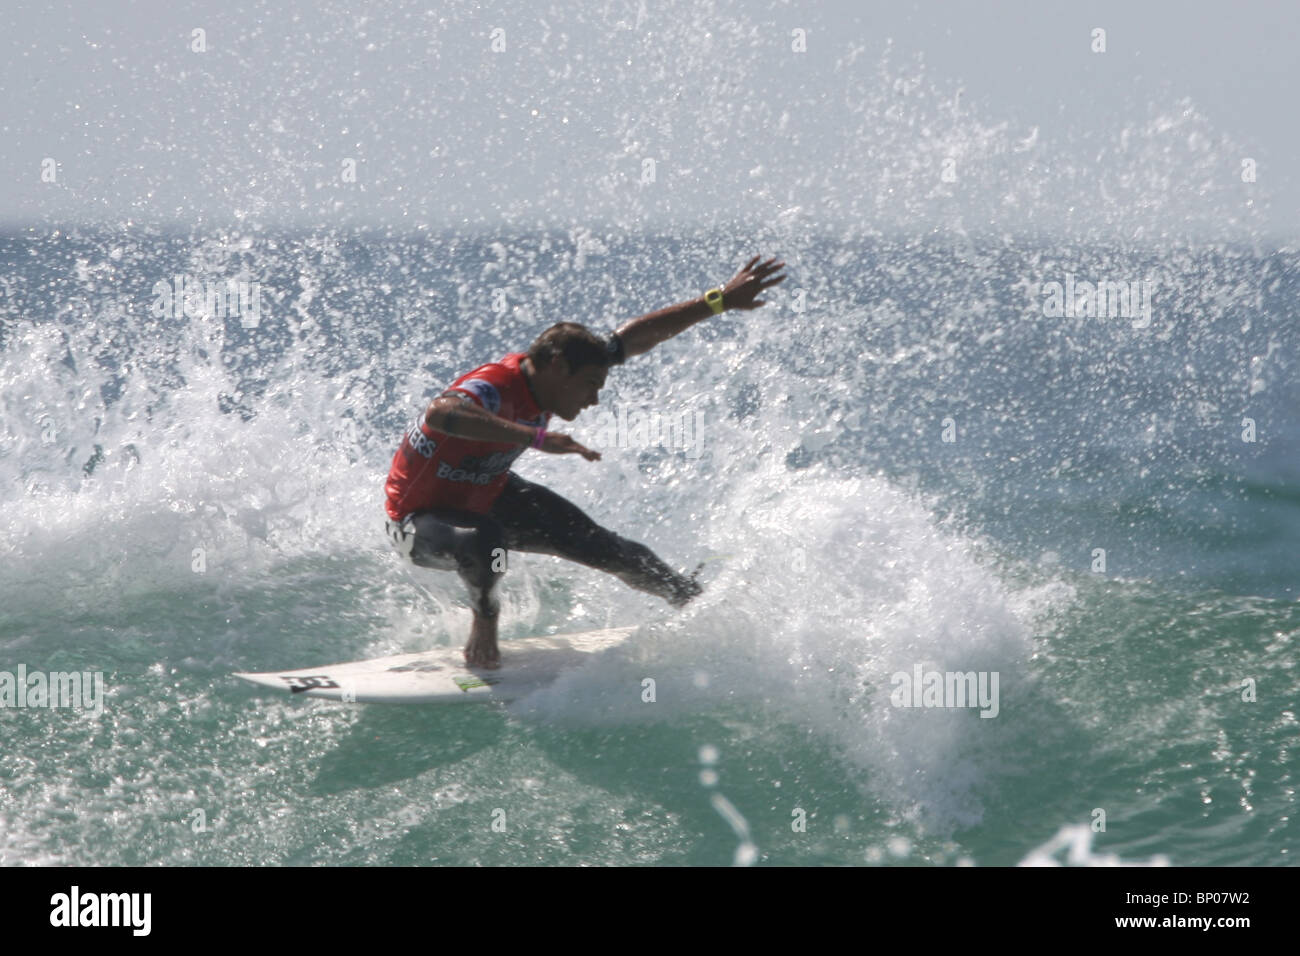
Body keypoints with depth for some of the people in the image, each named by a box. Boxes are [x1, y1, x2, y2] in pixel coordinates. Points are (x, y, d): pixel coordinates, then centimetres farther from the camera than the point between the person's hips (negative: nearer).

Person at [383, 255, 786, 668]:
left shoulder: (545, 372, -12)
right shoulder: (493, 387, -36)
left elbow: (636, 337, -2)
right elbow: (440, 414, -60)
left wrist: (721, 301, -2)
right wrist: (536, 437, -62)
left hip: (486, 496, 8)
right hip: (419, 517, -8)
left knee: (594, 543, 9)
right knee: (485, 543, -39)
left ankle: (691, 596, 32)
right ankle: (484, 625, -7)